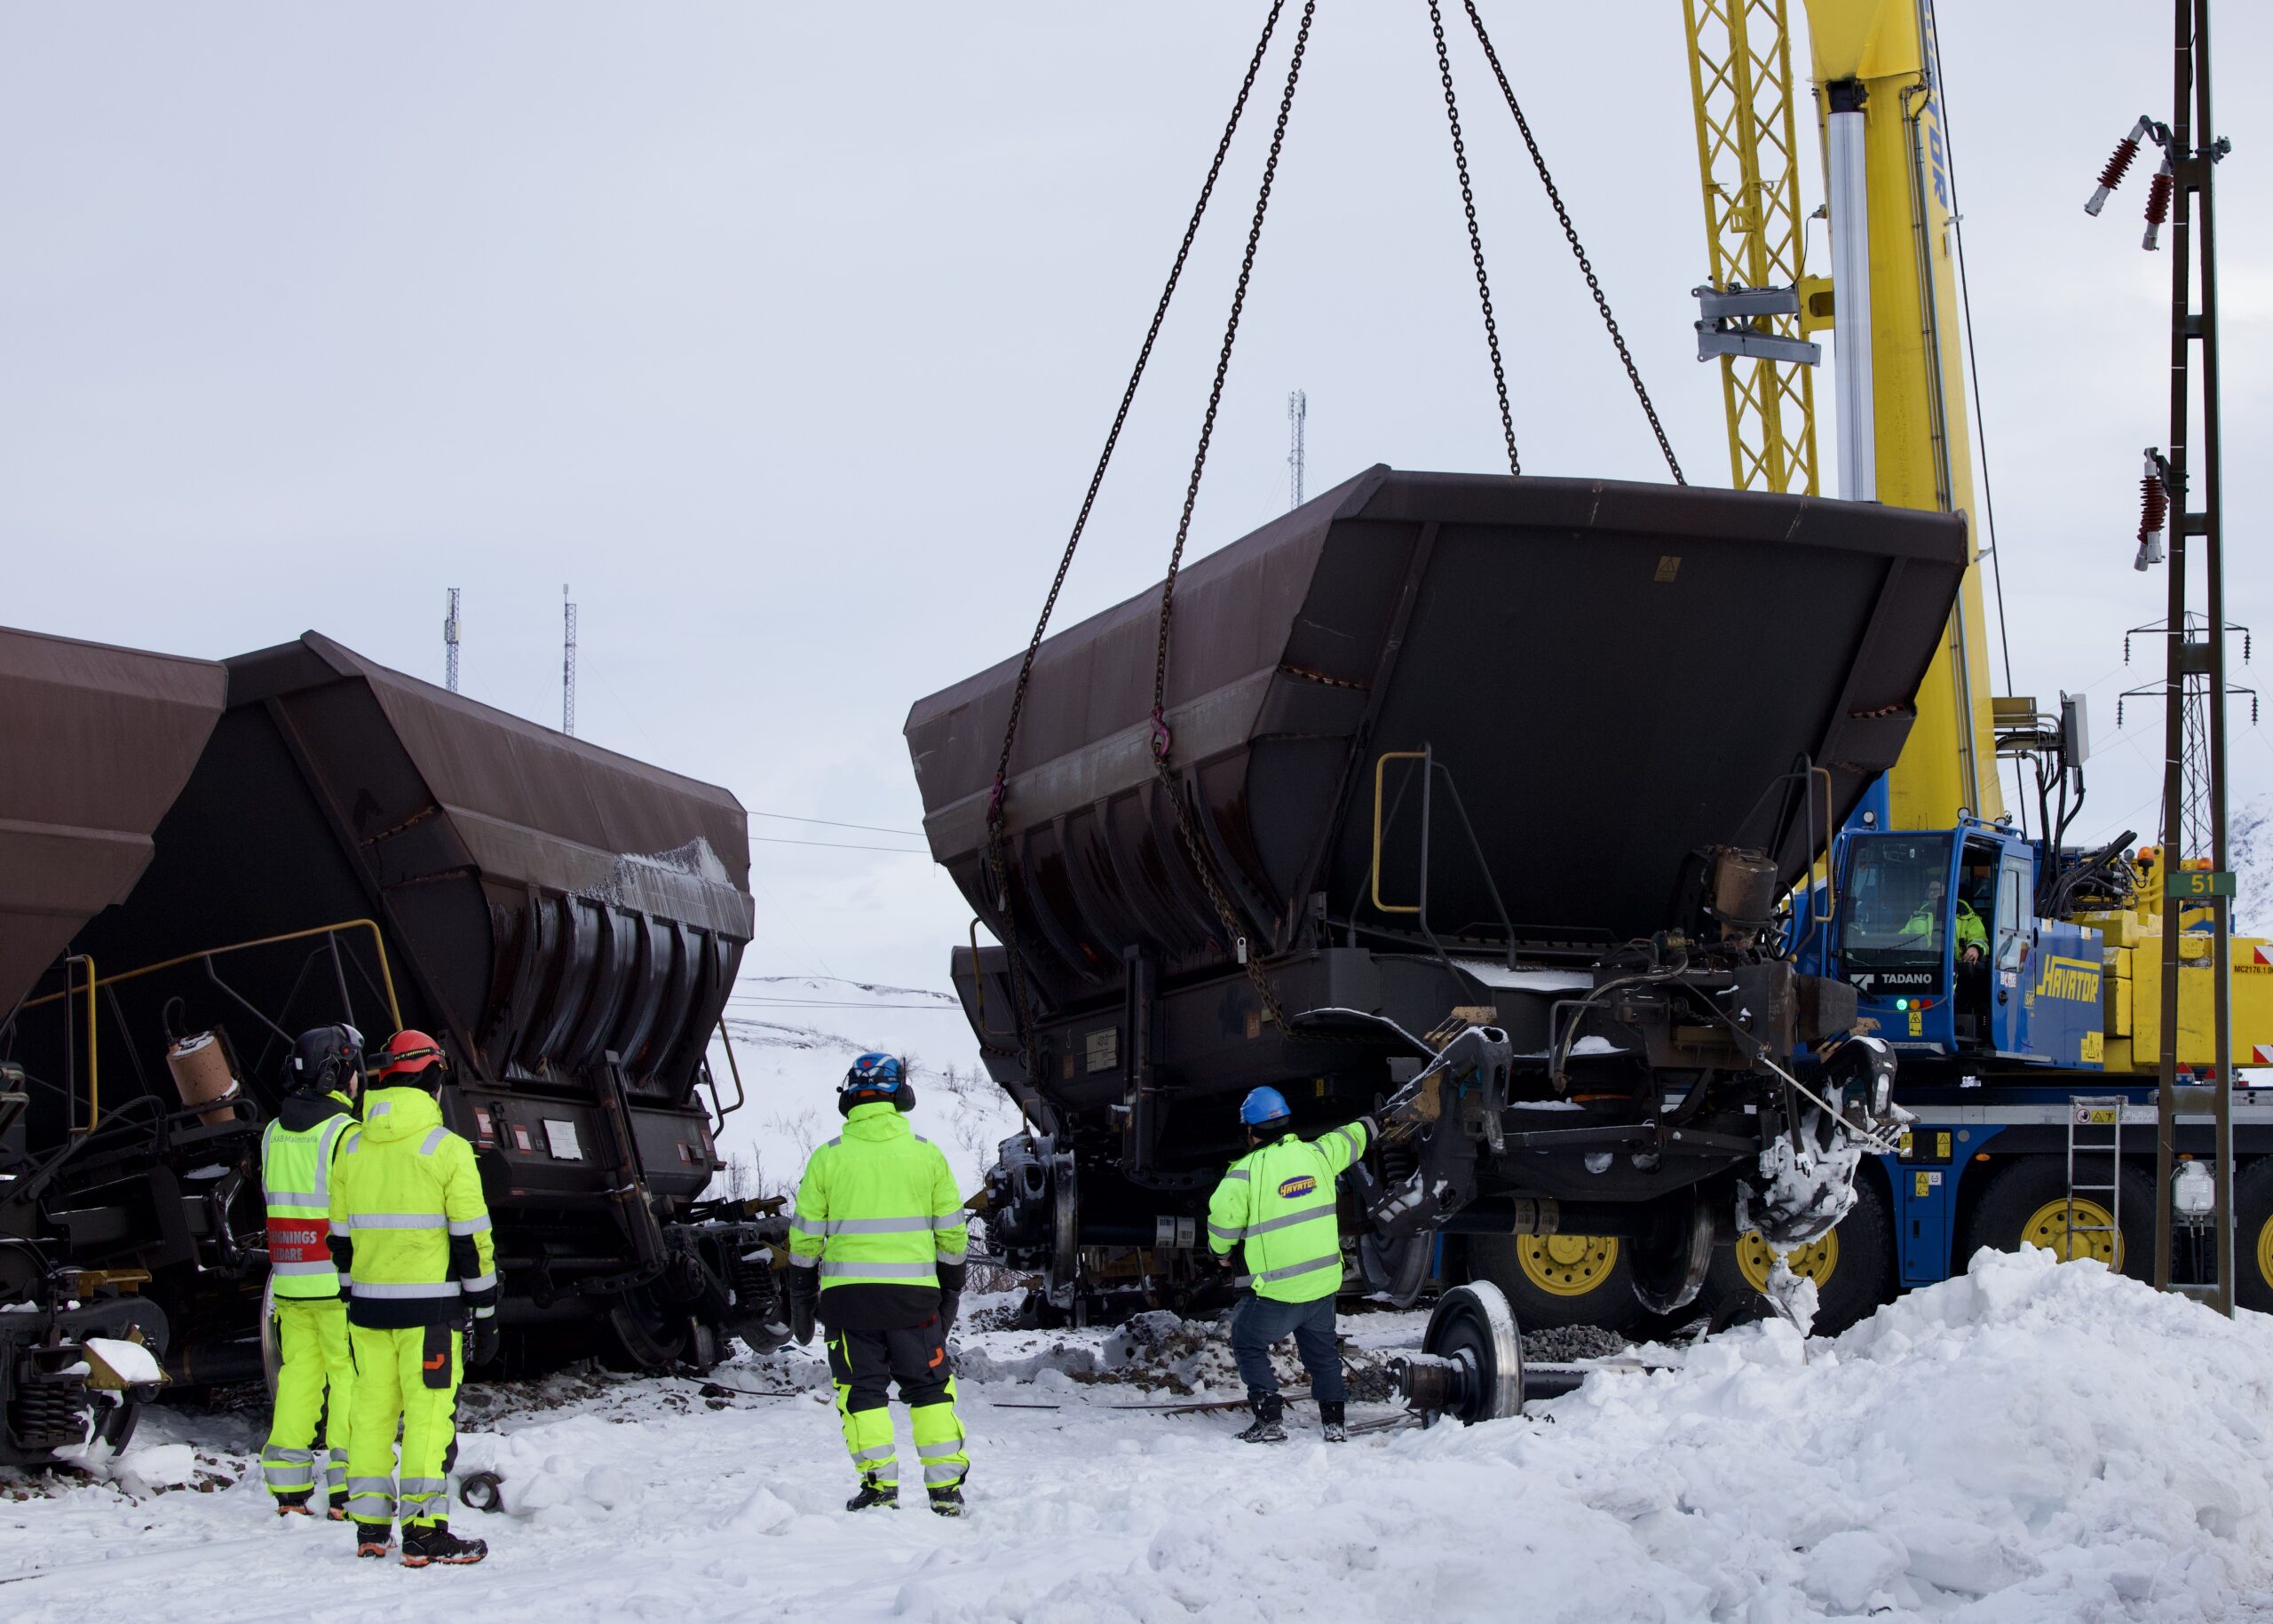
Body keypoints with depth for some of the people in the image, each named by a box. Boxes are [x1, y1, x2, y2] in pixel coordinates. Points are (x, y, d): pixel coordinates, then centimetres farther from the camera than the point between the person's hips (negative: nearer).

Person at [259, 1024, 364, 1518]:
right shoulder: (344, 1134, -13)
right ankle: (346, 1492, 0)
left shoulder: (273, 1133, 9)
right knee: (351, 1376, 0)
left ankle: (289, 1493, 13)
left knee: (298, 1373, 12)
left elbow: (276, 1200, 14)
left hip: (288, 1279, 7)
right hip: (340, 1282, -7)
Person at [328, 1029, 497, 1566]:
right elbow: (471, 1240, -8)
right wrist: (486, 1316, -2)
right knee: (430, 1414, -3)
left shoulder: (352, 1148, 8)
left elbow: (341, 1238, 13)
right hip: (429, 1307, -5)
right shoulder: (446, 1149, -8)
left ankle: (370, 1527, 16)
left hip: (368, 1303, 5)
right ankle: (424, 1533, -6)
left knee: (372, 1410, 13)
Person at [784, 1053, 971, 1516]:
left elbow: (805, 1236, 3)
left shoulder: (828, 1157, 0)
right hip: (914, 1293, 1)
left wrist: (800, 1294, 14)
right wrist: (951, 1290, 18)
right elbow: (952, 1233, 7)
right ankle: (946, 1487, 7)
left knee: (862, 1391, 7)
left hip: (846, 1291, -1)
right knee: (931, 1387, 10)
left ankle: (879, 1486, 1)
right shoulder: (926, 1153, 3)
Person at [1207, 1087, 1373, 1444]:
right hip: (1324, 1281, 5)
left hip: (1277, 1290, -5)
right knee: (1321, 1351, 23)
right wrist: (1366, 1127, 46)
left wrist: (1221, 1253, 12)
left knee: (1248, 1346, 13)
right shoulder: (1316, 1154, 1)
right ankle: (1335, 1421, 21)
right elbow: (1349, 1140, 22)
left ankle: (1270, 1420, 3)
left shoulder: (1246, 1172, -14)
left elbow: (1222, 1217, -10)